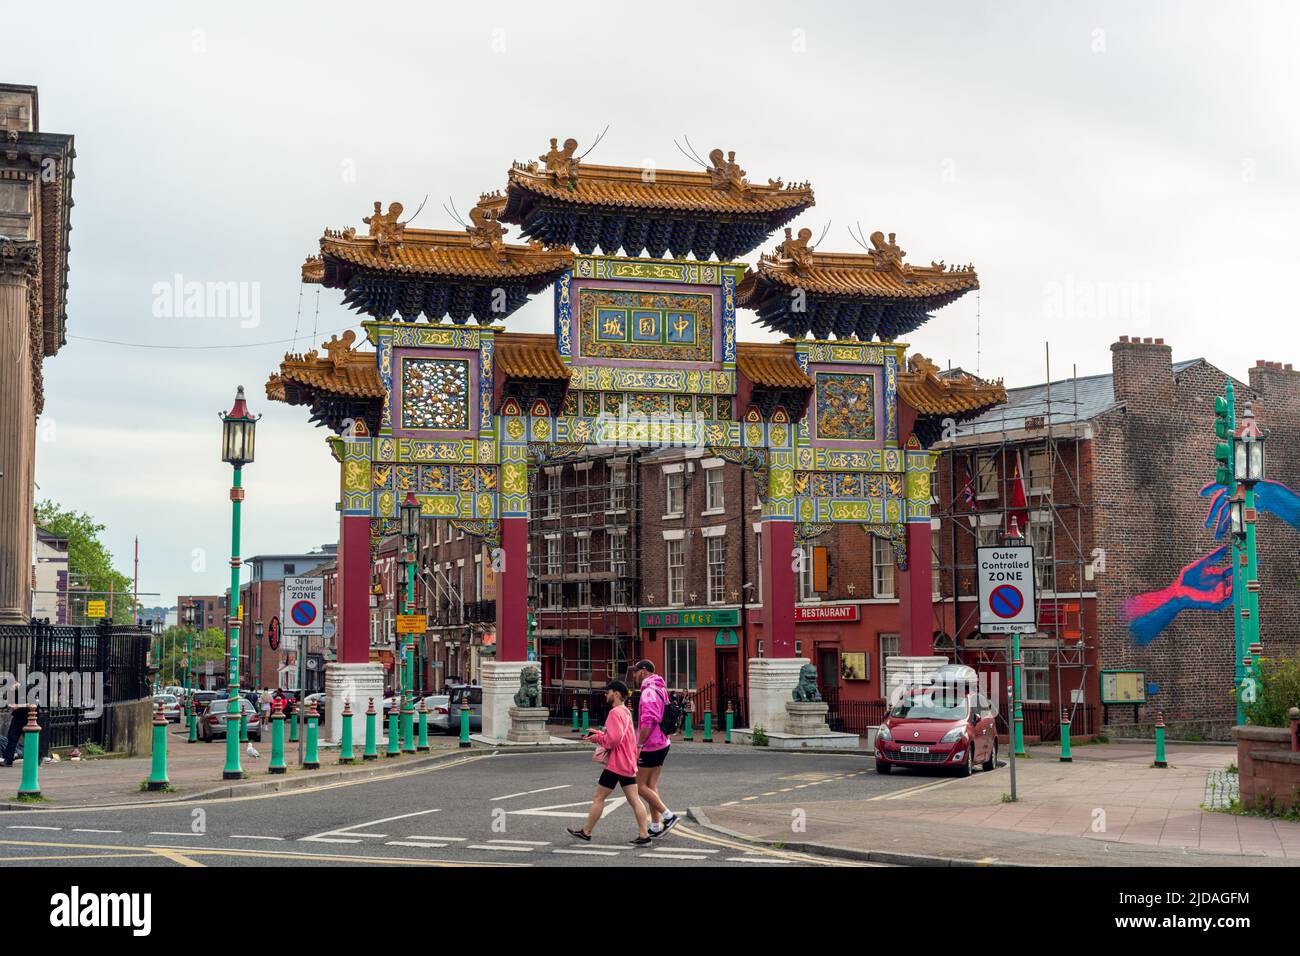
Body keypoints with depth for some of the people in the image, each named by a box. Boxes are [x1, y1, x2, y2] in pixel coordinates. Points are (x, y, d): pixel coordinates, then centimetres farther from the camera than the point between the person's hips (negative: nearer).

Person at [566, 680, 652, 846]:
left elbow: (614, 739, -24)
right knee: (634, 800, 3)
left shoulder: (615, 713, -15)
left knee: (598, 798, 3)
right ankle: (644, 835, -3)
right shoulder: (626, 712, 16)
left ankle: (586, 832, 12)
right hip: (628, 764, 9)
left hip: (615, 764, -9)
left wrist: (597, 737, -9)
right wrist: (600, 734, 12)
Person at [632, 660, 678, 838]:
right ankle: (655, 826, 11)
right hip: (662, 744, 10)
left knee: (640, 786, -3)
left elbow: (648, 721, -25)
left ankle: (668, 815, -7)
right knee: (652, 785, 11)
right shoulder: (661, 689, 15)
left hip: (650, 746, -9)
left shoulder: (649, 691, -17)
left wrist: (639, 745, -19)